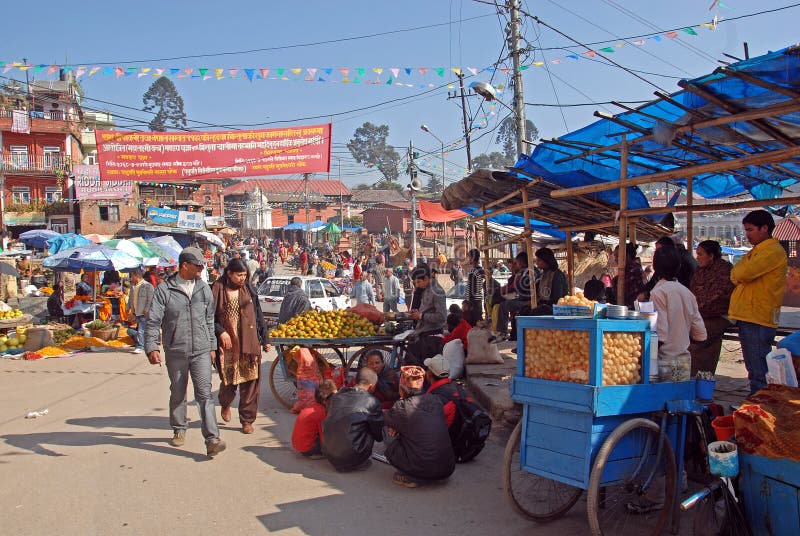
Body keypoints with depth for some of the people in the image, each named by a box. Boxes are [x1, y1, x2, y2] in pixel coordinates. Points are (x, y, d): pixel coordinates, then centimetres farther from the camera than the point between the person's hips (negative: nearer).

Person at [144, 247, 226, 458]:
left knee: (205, 394, -7)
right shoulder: (165, 290, -4)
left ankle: (212, 439, -11)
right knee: (177, 394, 14)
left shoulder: (204, 288, 8)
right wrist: (152, 347, -16)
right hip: (175, 352, -1)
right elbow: (153, 321, -6)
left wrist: (212, 346, 17)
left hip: (201, 351, 1)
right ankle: (179, 430, 34)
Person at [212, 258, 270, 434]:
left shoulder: (249, 290, 8)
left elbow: (258, 315, 12)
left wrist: (265, 339, 12)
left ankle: (247, 420, 13)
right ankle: (225, 404, 40)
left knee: (250, 381, 1)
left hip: (249, 342, 2)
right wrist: (220, 332, -14)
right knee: (228, 380, 5)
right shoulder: (218, 290, -2)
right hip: (227, 343, -2)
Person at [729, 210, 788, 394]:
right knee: (753, 369, 15)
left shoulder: (773, 251, -11)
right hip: (747, 317, 10)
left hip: (759, 319, -10)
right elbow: (735, 276, 17)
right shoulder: (756, 251, 21)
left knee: (759, 373, -7)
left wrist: (738, 273, 2)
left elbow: (742, 274, -19)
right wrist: (740, 275, -4)